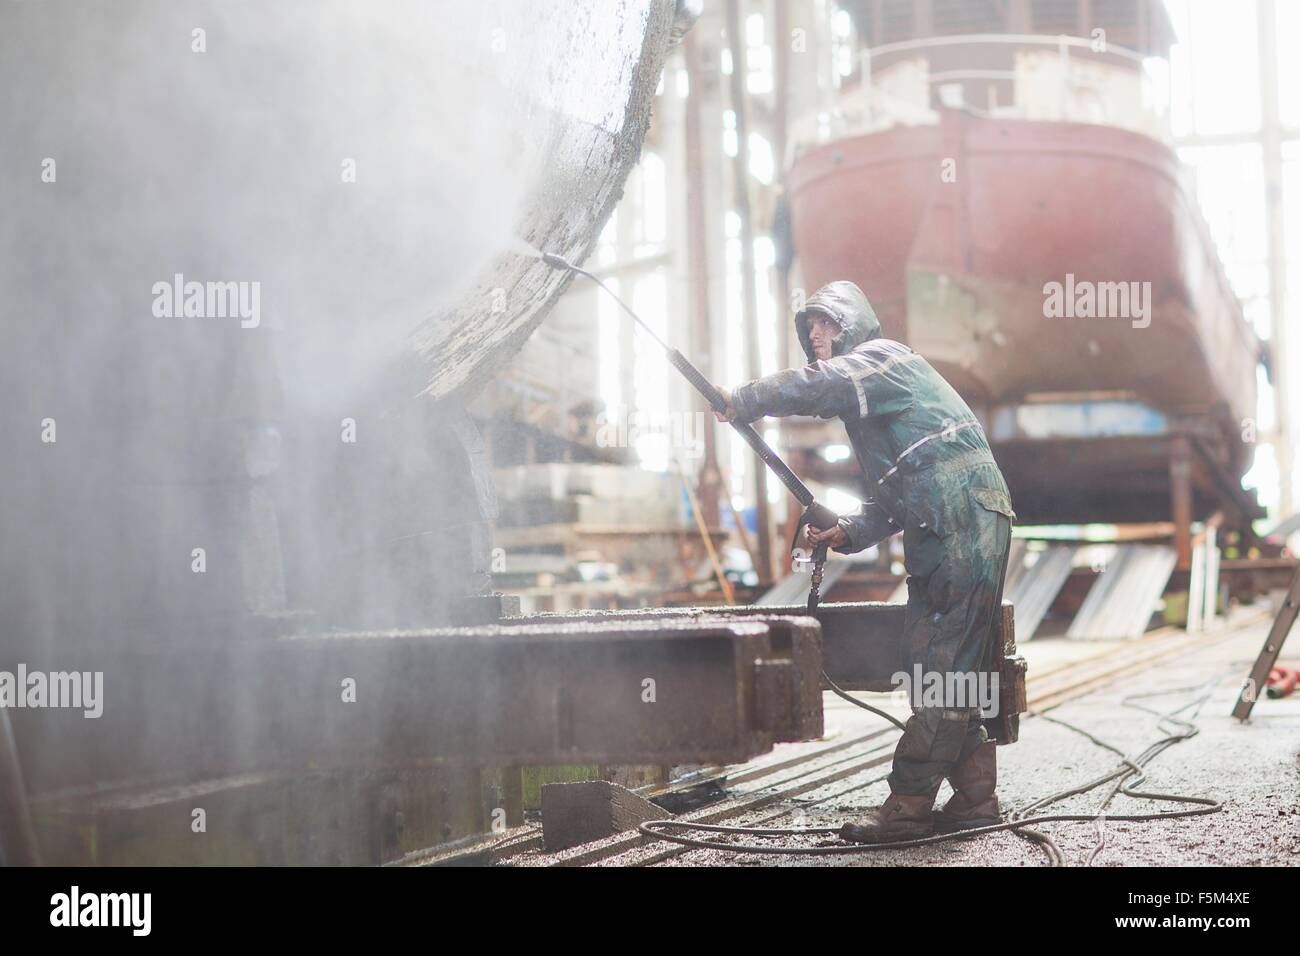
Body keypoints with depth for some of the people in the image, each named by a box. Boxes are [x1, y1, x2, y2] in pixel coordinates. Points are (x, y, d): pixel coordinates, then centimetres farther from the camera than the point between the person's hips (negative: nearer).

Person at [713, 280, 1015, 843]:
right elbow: (893, 501, 27)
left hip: (966, 527, -10)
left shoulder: (883, 358, -1)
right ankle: (975, 800, 13)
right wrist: (846, 533, 12)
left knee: (942, 670, -10)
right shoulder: (868, 395, 27)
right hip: (940, 541, 10)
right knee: (948, 672, 9)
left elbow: (816, 385, -22)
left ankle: (908, 807, -13)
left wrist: (741, 402, -11)